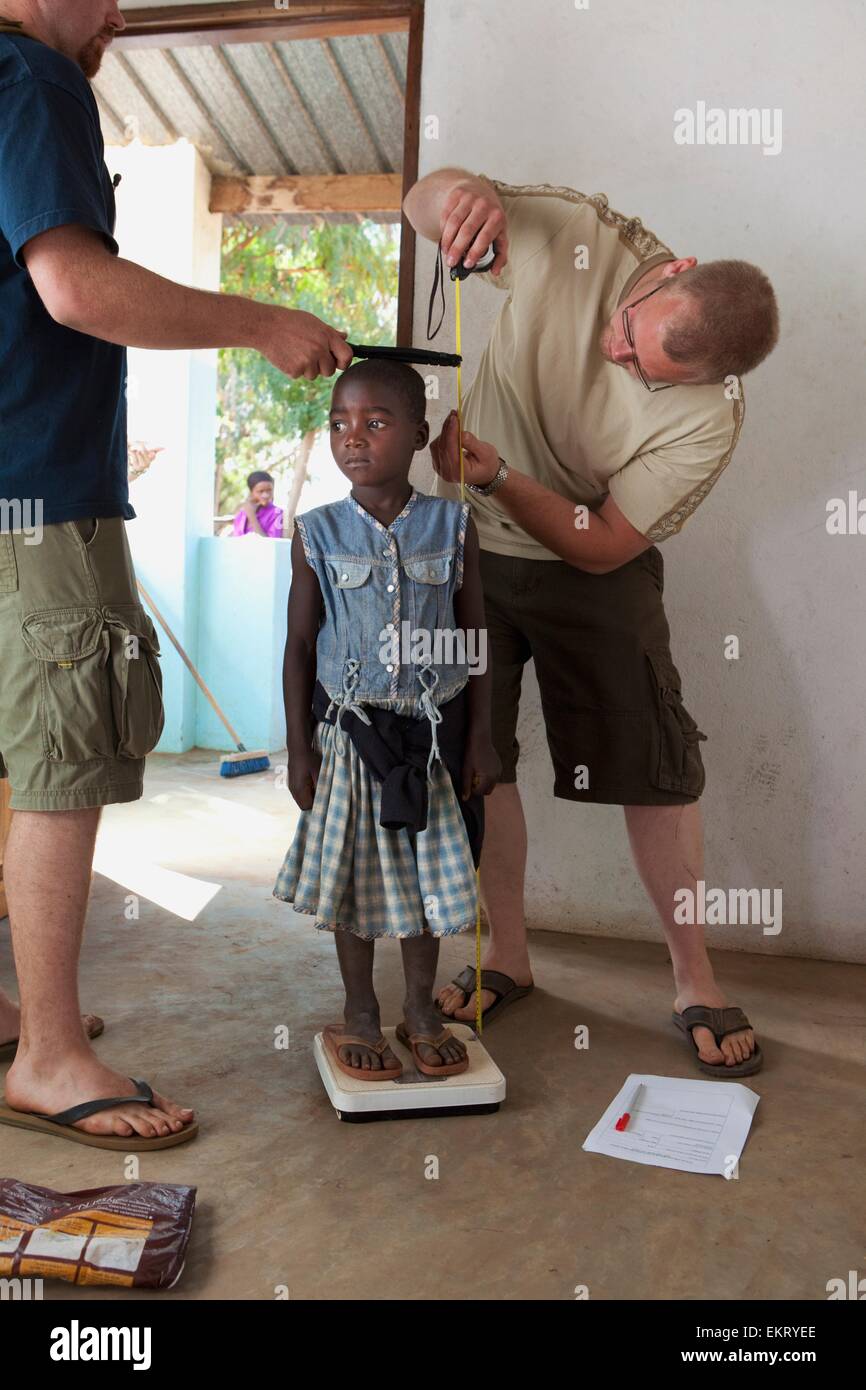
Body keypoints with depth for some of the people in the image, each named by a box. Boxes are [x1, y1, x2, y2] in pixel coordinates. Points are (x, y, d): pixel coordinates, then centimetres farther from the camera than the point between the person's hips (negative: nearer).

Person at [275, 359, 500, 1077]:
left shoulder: (452, 526, -3)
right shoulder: (317, 533, -4)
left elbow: (475, 637, 1)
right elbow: (300, 645, -1)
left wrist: (481, 739, -1)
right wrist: (299, 749, -3)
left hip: (435, 730, 1)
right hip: (350, 731, 0)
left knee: (429, 870, 11)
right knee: (356, 872, 10)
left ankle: (422, 1011, 30)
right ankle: (360, 1013, 29)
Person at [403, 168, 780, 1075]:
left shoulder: (710, 415, -25)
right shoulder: (575, 235, -22)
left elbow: (602, 545, -21)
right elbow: (426, 201, -9)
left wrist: (499, 476, -36)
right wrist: (460, 195, -35)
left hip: (594, 568, -2)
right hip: (470, 540, 2)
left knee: (652, 767, -2)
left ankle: (694, 981, 17)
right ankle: (506, 958, 21)